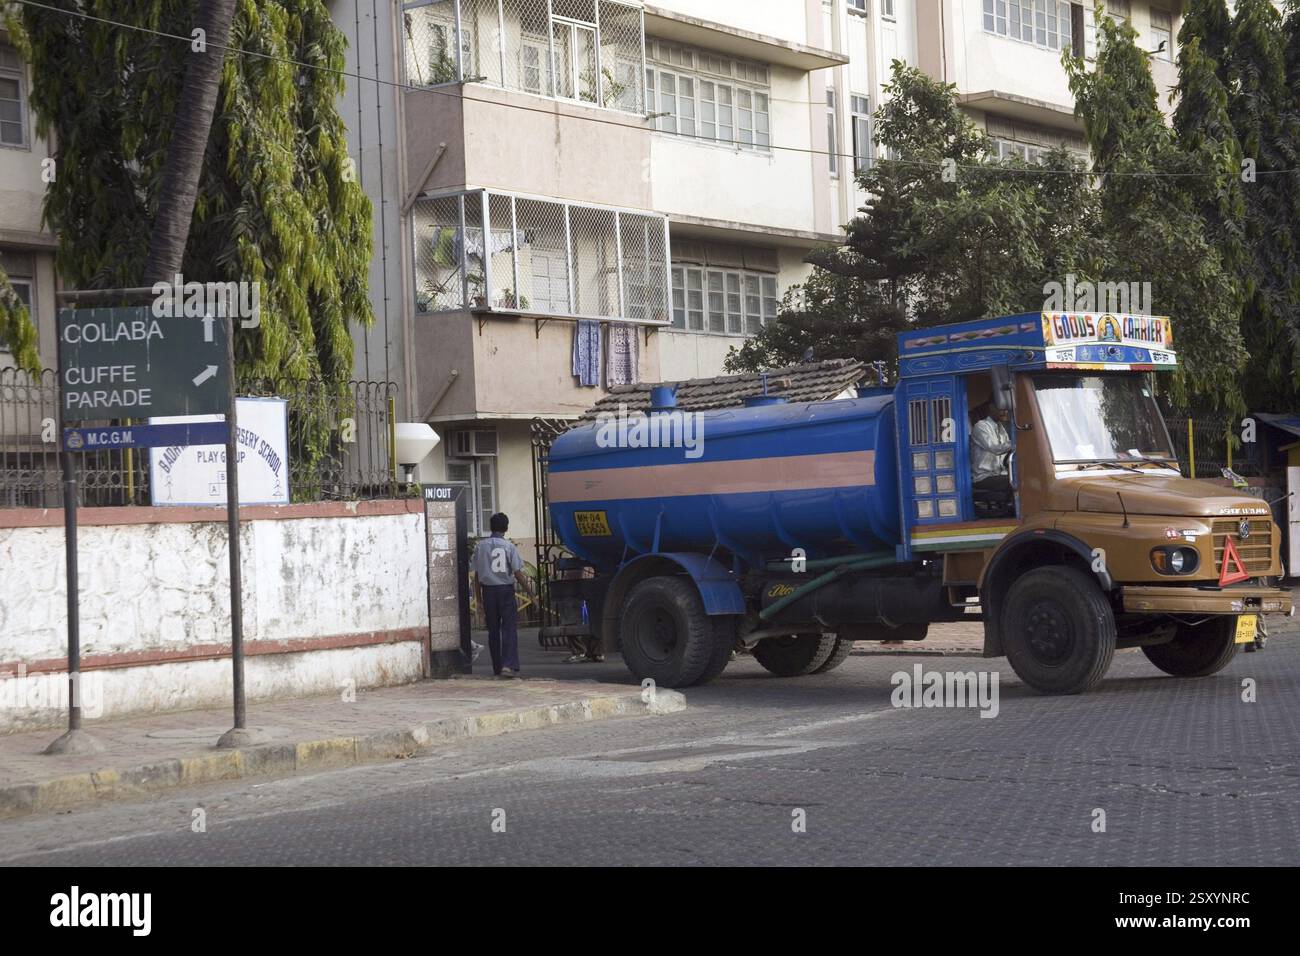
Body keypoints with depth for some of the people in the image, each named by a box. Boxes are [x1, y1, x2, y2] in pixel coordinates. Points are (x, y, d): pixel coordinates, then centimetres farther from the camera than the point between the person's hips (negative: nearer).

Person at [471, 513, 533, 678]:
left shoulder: (481, 546, 3)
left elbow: (477, 574, 6)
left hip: (488, 590, 3)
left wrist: (478, 597, 12)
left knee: (493, 630, 10)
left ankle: (497, 668, 13)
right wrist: (529, 591, 2)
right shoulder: (509, 546, -5)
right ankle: (509, 665, -18)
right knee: (509, 628, -4)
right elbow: (518, 573, -8)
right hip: (506, 590, -3)